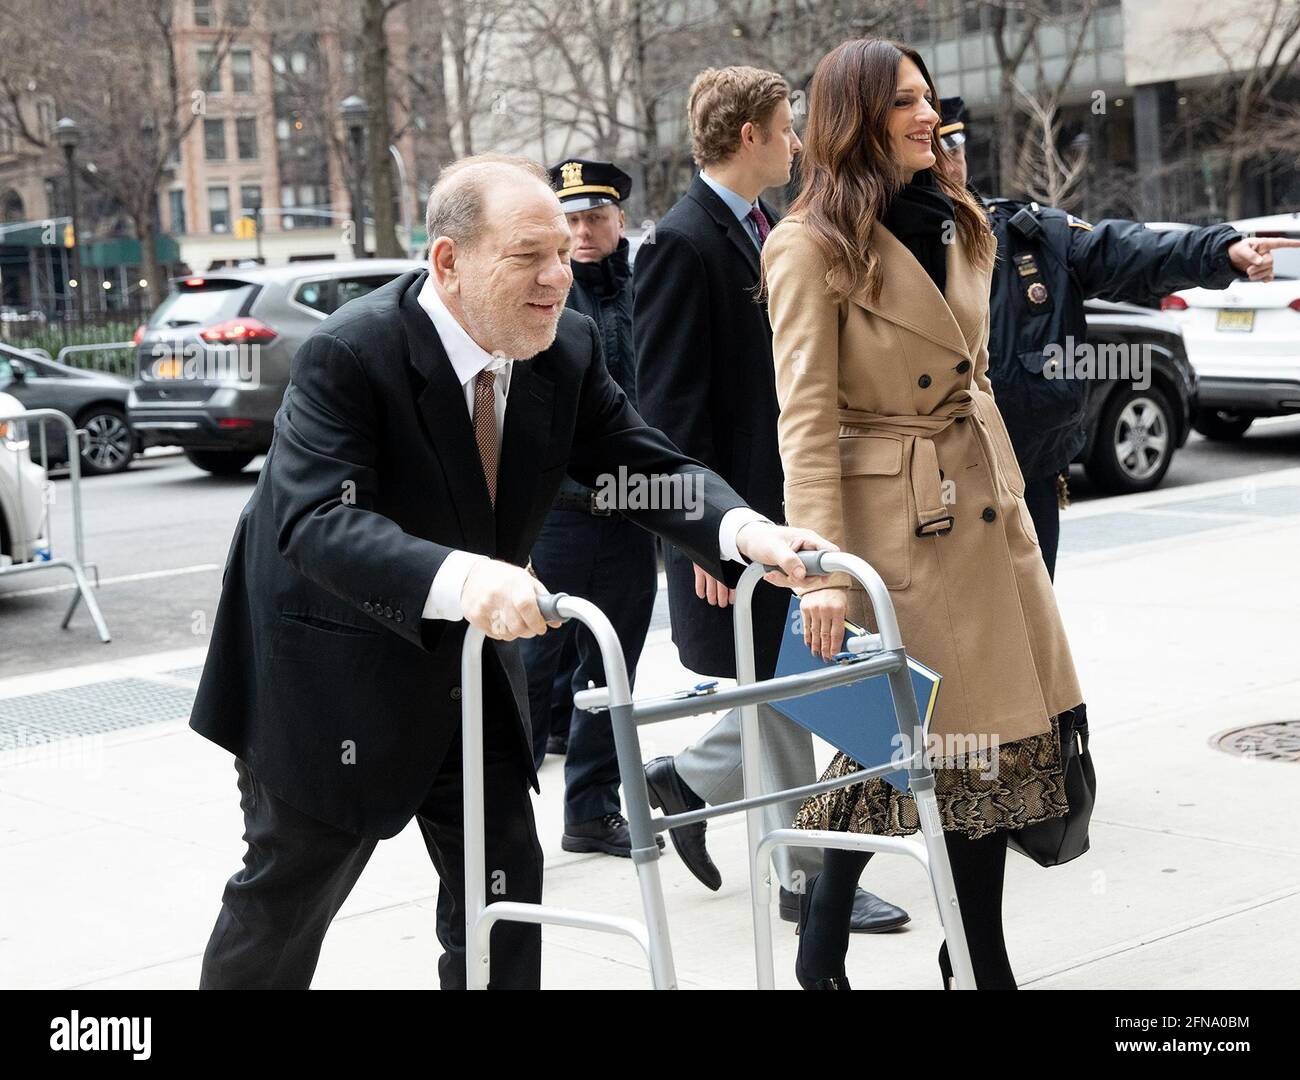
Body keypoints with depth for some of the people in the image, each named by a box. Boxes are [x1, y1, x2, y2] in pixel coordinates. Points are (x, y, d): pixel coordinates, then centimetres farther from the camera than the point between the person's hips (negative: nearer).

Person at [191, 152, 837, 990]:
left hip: (469, 658, 6)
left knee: (504, 880, 7)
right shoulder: (348, 356, -27)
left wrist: (745, 531, -28)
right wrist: (459, 577, -54)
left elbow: (650, 465, -6)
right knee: (287, 899, 10)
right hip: (331, 675, -5)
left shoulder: (569, 350, -8)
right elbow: (318, 521, -38)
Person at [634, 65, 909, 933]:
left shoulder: (767, 230, 12)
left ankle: (688, 781, 32)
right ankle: (804, 876, 14)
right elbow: (671, 405, -19)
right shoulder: (683, 245, -16)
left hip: (790, 498, 9)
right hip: (736, 513, -9)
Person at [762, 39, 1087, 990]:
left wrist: (1008, 492, 17)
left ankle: (983, 960, 17)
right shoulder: (813, 246, -10)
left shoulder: (960, 225, 13)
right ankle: (820, 953, 17)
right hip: (894, 517, -7)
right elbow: (806, 418, -15)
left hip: (987, 511, 7)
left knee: (991, 732, 7)